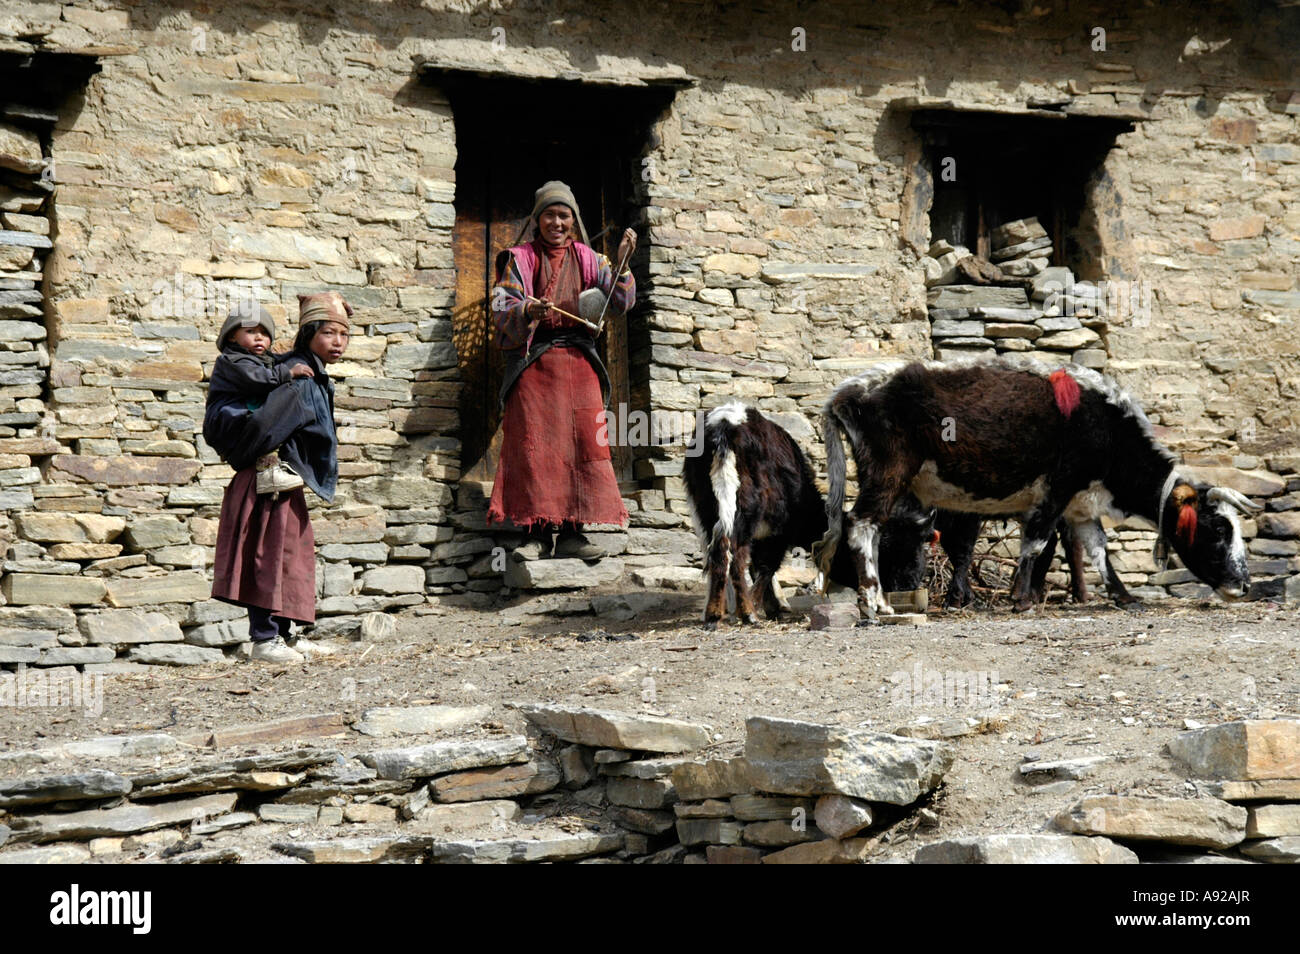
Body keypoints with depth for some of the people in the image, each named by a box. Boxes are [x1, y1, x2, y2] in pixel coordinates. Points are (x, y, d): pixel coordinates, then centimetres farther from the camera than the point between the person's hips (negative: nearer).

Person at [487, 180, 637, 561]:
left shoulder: (587, 259, 14)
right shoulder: (520, 258, 7)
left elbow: (620, 304, 5)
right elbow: (502, 309, -4)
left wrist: (623, 263, -10)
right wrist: (528, 310, -25)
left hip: (578, 362, 2)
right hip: (532, 362, -2)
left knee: (582, 442, -7)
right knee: (533, 445, -10)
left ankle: (571, 533, -4)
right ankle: (537, 533, -10)